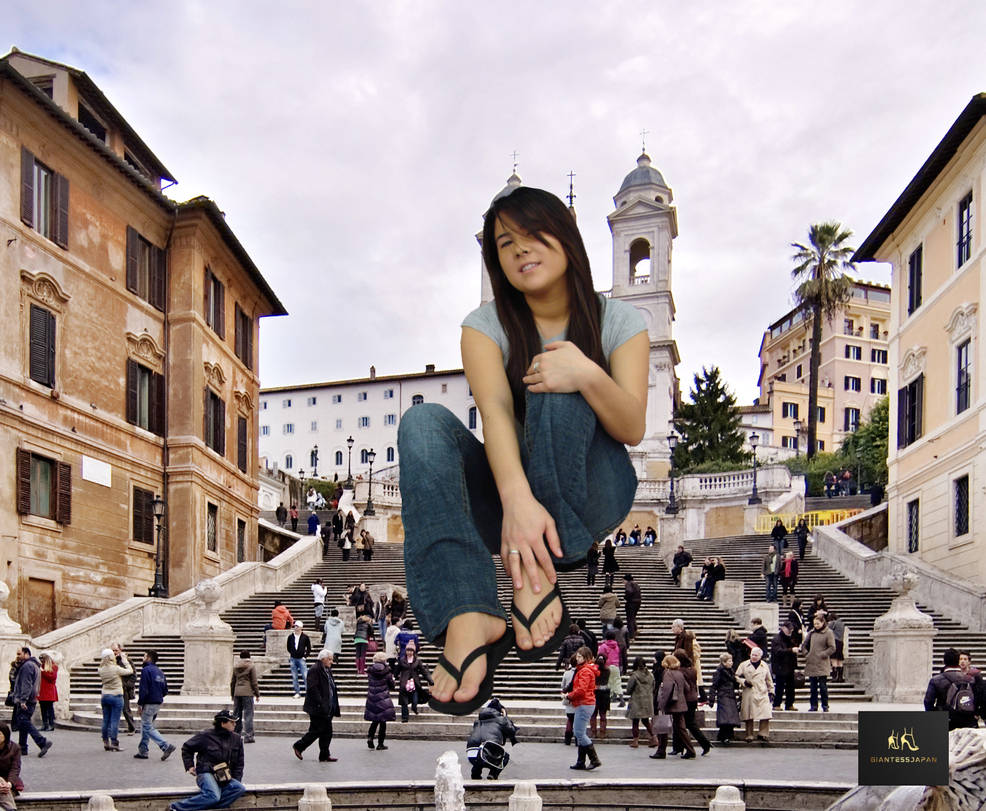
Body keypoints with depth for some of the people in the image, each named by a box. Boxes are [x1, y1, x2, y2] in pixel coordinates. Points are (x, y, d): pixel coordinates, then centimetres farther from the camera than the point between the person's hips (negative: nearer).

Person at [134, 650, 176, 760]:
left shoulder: (146, 670, -13)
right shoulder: (159, 671, 13)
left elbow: (143, 689, -18)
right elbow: (165, 690, 14)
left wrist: (139, 704, -13)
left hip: (149, 704, -9)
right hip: (158, 703, 9)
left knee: (148, 728, -4)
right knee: (145, 726, 18)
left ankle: (166, 746, -14)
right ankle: (142, 751, 21)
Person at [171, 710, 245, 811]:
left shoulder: (237, 739, 12)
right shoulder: (206, 736, -1)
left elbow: (239, 764, 19)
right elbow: (186, 748, 12)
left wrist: (236, 781, 7)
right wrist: (189, 766, 5)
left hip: (224, 777, 5)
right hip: (207, 774, -5)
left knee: (241, 789, -27)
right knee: (213, 797, -36)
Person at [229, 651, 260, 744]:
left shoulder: (235, 667, 10)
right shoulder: (251, 666, -4)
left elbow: (232, 682, 15)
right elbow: (254, 682, -5)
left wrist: (232, 694, 24)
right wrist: (257, 694, 2)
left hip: (237, 693, 5)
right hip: (247, 693, -5)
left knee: (237, 714, 12)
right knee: (248, 714, -2)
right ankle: (248, 736, -7)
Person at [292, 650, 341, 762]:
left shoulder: (327, 671, 16)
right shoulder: (314, 670, -13)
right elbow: (312, 689, -20)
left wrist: (334, 707, 15)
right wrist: (320, 704, -23)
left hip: (327, 708, 9)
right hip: (317, 708, -9)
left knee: (327, 732, 7)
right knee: (316, 730, -3)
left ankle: (324, 756, 11)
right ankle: (298, 746, 15)